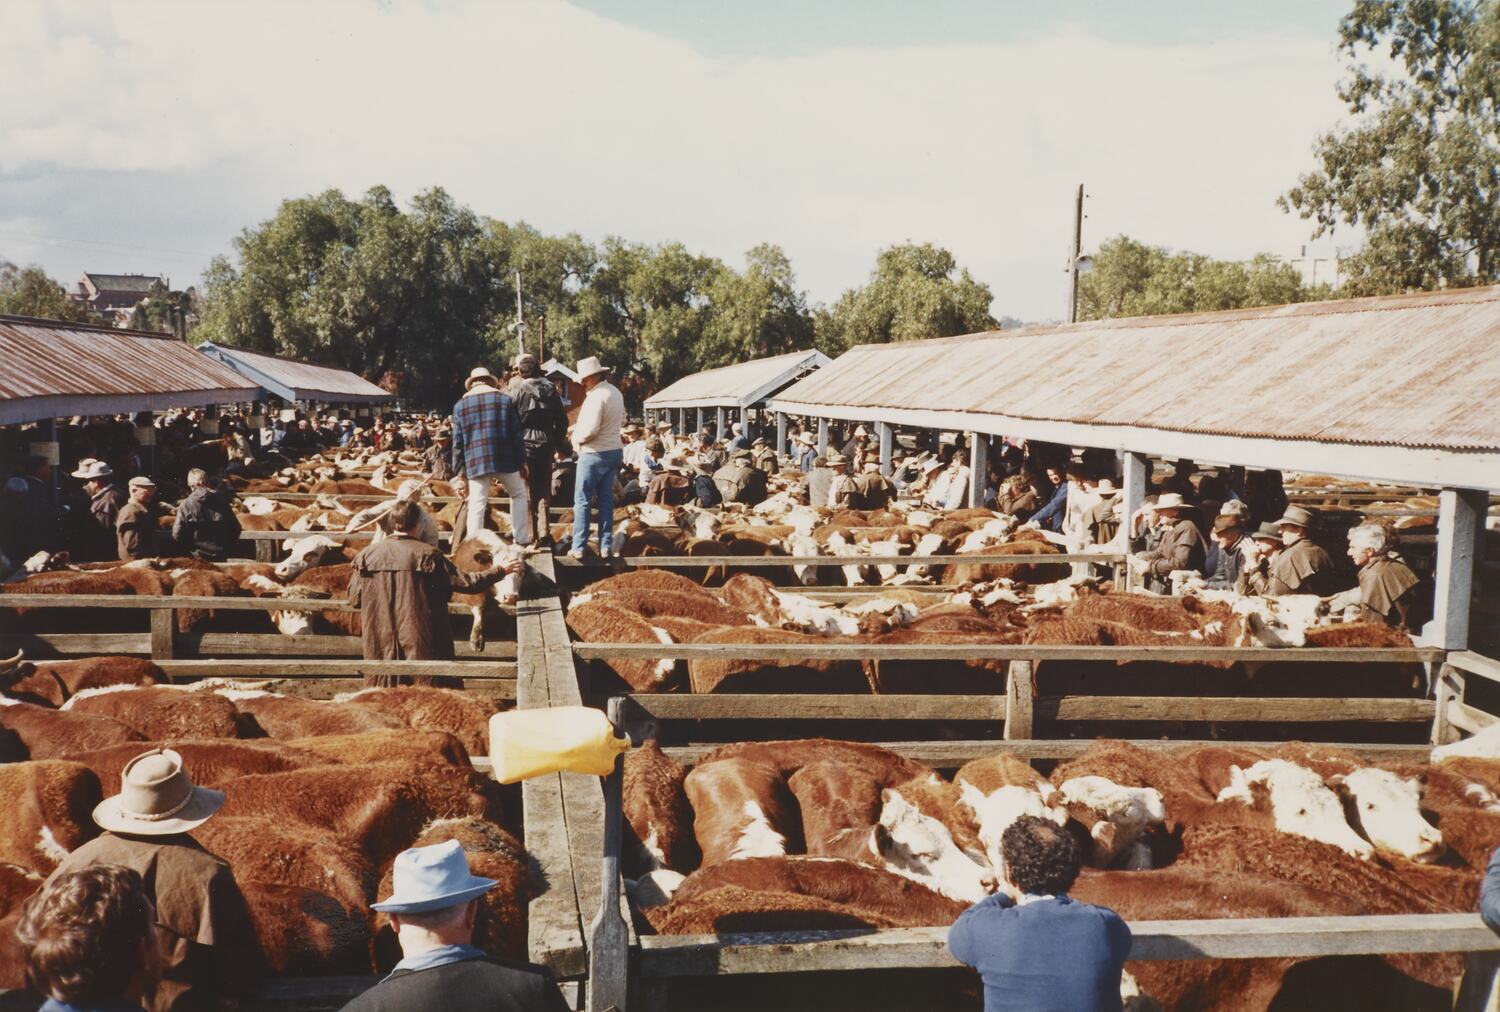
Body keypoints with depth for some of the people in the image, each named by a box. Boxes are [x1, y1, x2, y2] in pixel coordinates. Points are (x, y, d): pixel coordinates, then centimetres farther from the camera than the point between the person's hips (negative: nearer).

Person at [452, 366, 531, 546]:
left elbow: (458, 443, 6)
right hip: (505, 459, 0)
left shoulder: (461, 404, 8)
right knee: (518, 495, 18)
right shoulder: (504, 399, 6)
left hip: (475, 462, 0)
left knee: (477, 505, 2)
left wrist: (459, 474, 9)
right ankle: (522, 540, 16)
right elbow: (516, 434, 3)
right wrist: (522, 462, 9)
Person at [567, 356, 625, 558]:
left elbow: (590, 430, -25)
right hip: (615, 450, 8)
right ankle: (606, 545, 12)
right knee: (606, 499, 11)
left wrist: (576, 438, -4)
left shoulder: (596, 396, -18)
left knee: (582, 501, 0)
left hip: (594, 453, -8)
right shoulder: (615, 392, 10)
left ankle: (579, 547, 0)